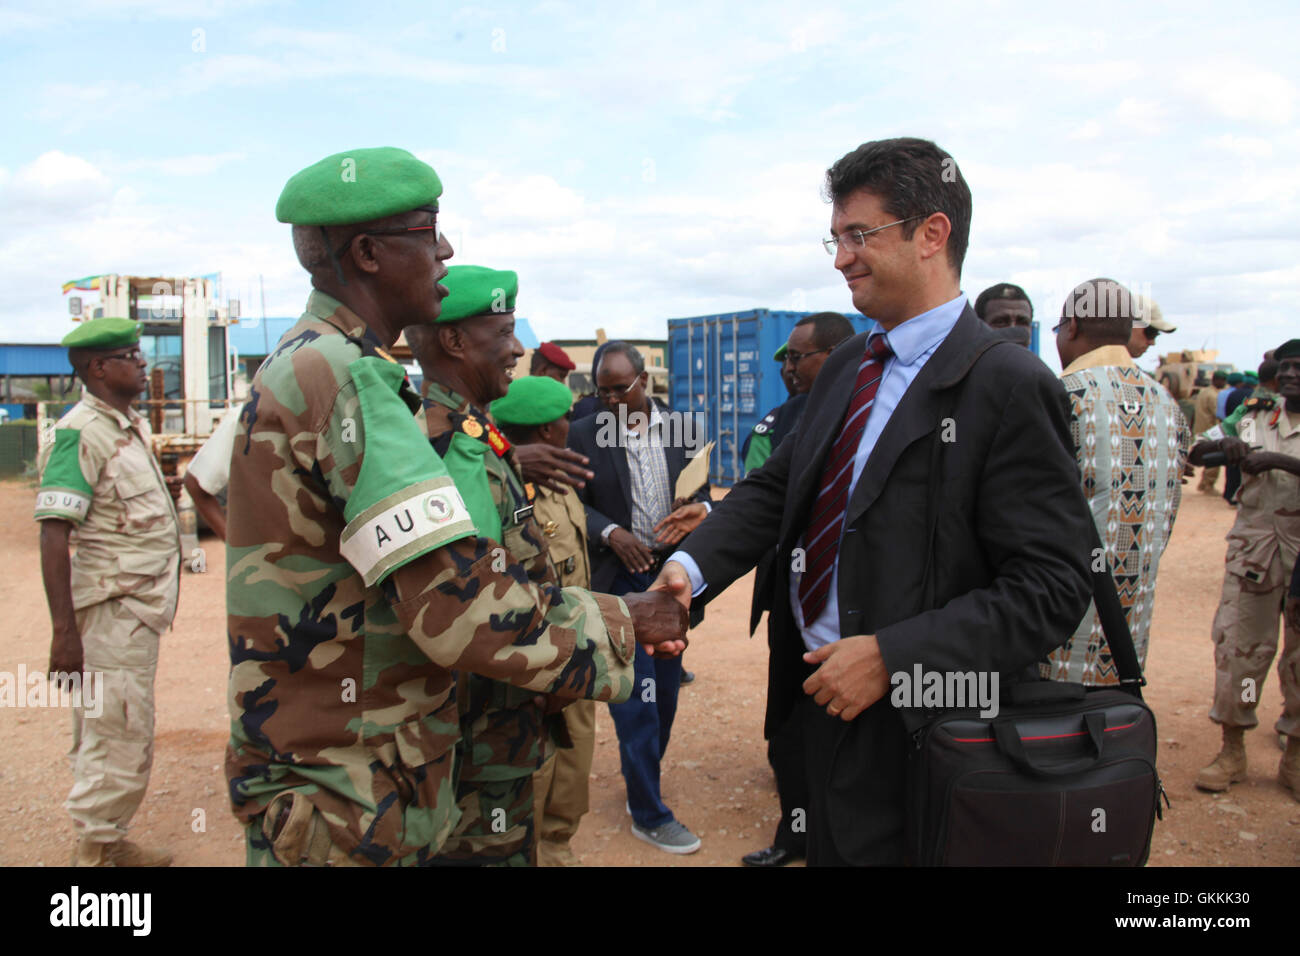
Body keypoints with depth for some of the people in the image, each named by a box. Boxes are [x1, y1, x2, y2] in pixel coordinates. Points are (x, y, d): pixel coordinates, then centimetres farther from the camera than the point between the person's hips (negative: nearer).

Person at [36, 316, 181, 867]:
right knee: (121, 745, -2)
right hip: (114, 609, -9)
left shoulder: (131, 425, 13)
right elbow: (53, 534, -21)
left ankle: (108, 843, 30)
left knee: (105, 740, 19)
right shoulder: (81, 432, -15)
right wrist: (64, 631, -25)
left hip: (140, 607, 9)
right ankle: (95, 852, 12)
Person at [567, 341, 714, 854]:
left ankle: (642, 783, 36)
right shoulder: (584, 435, -5)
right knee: (637, 698, -1)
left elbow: (700, 494, 8)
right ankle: (649, 814, 13)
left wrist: (699, 510, -15)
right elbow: (575, 504, -3)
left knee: (665, 693, 14)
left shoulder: (680, 430, 2)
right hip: (620, 580, -3)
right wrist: (612, 532, -20)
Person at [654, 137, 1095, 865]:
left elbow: (1051, 586, -20)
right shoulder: (846, 367, 7)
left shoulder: (1011, 386, -18)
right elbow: (775, 487, 8)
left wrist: (892, 658, -25)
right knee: (828, 846, 22)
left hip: (905, 723, -7)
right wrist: (692, 568, -8)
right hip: (823, 695, 7)